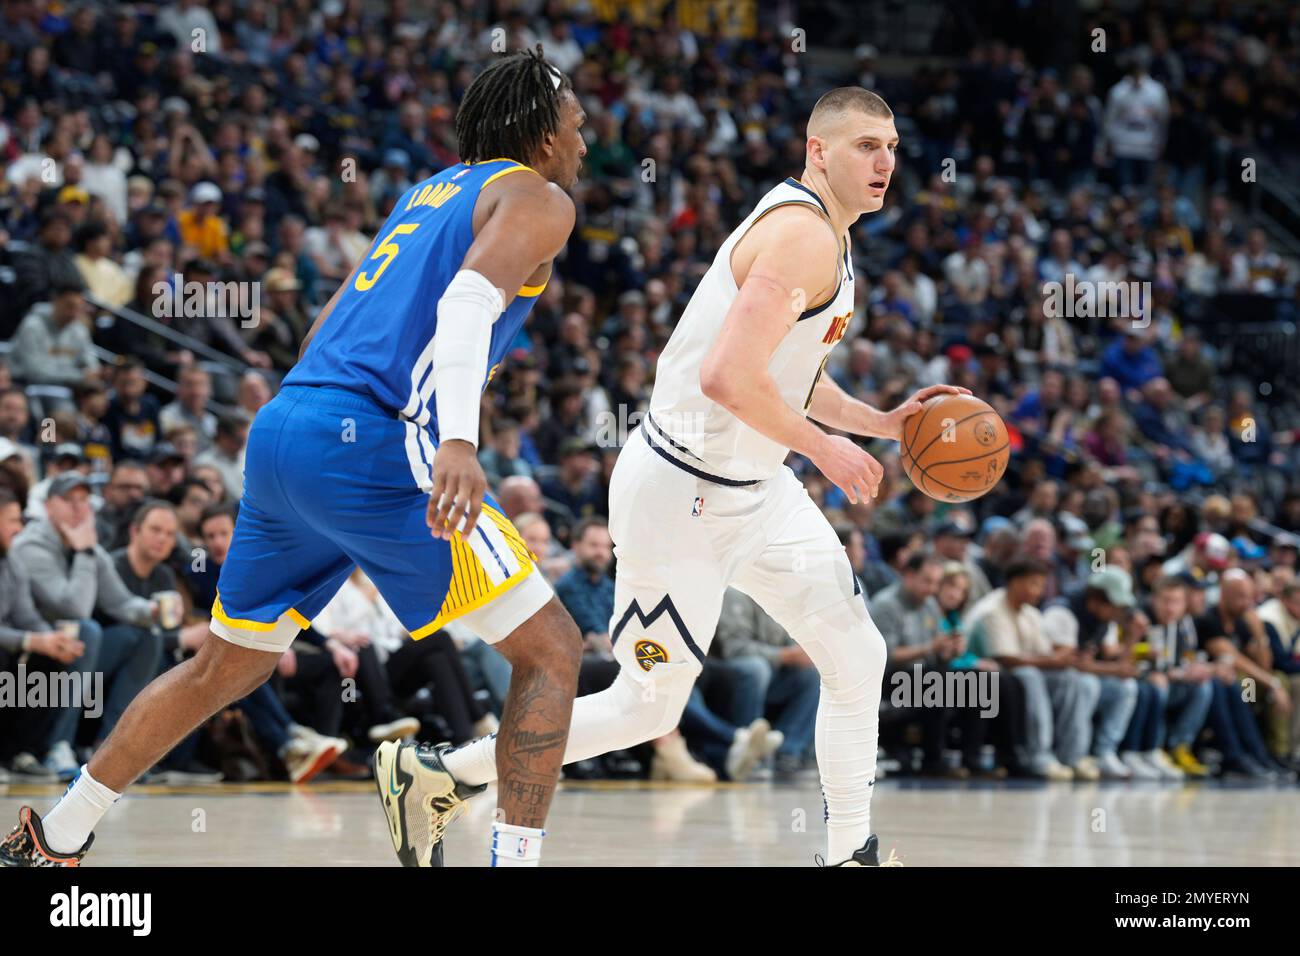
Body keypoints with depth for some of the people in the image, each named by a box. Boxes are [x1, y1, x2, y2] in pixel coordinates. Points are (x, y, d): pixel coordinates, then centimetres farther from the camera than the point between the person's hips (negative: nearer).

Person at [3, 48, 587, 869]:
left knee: (227, 668, 24)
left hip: (282, 428, 9)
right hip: (367, 441, -8)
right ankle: (515, 857, -14)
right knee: (551, 651, -3)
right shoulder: (539, 199, 3)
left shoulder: (431, 190, 27)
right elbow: (472, 295, -18)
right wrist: (458, 441, -31)